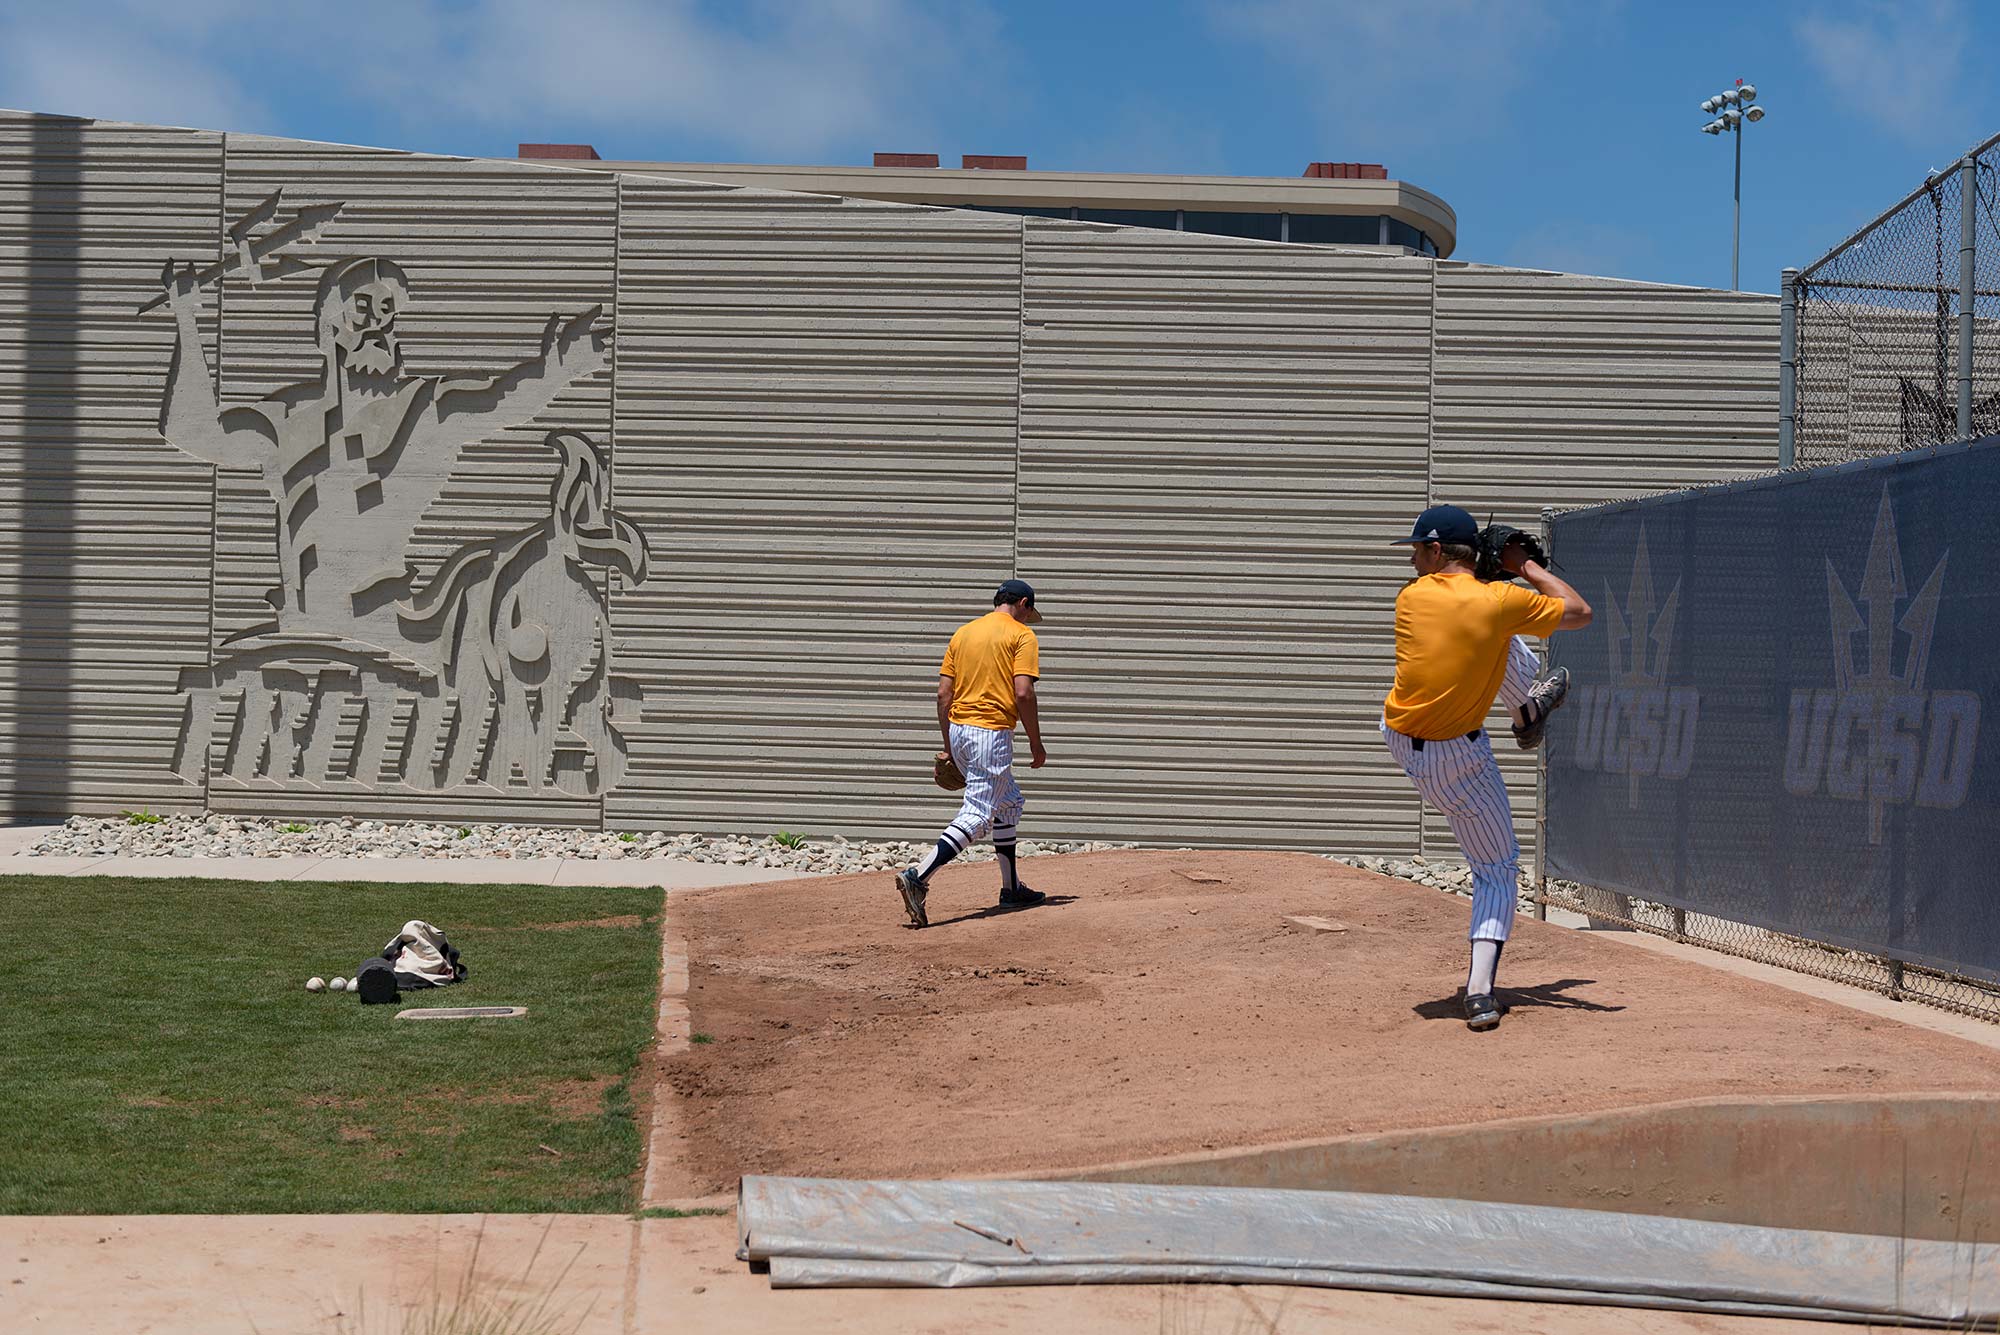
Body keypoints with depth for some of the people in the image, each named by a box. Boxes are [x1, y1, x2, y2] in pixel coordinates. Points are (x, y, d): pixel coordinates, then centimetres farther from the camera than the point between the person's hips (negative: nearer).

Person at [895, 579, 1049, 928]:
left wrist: (948, 746, 16)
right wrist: (1036, 744, -5)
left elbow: (943, 694, 10)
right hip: (991, 733, -8)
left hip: (958, 729, 8)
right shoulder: (1022, 635, -3)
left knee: (1009, 802, 23)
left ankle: (1011, 888, 25)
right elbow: (1023, 693, -14)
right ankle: (918, 877, -26)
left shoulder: (963, 633, 15)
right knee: (976, 815, -10)